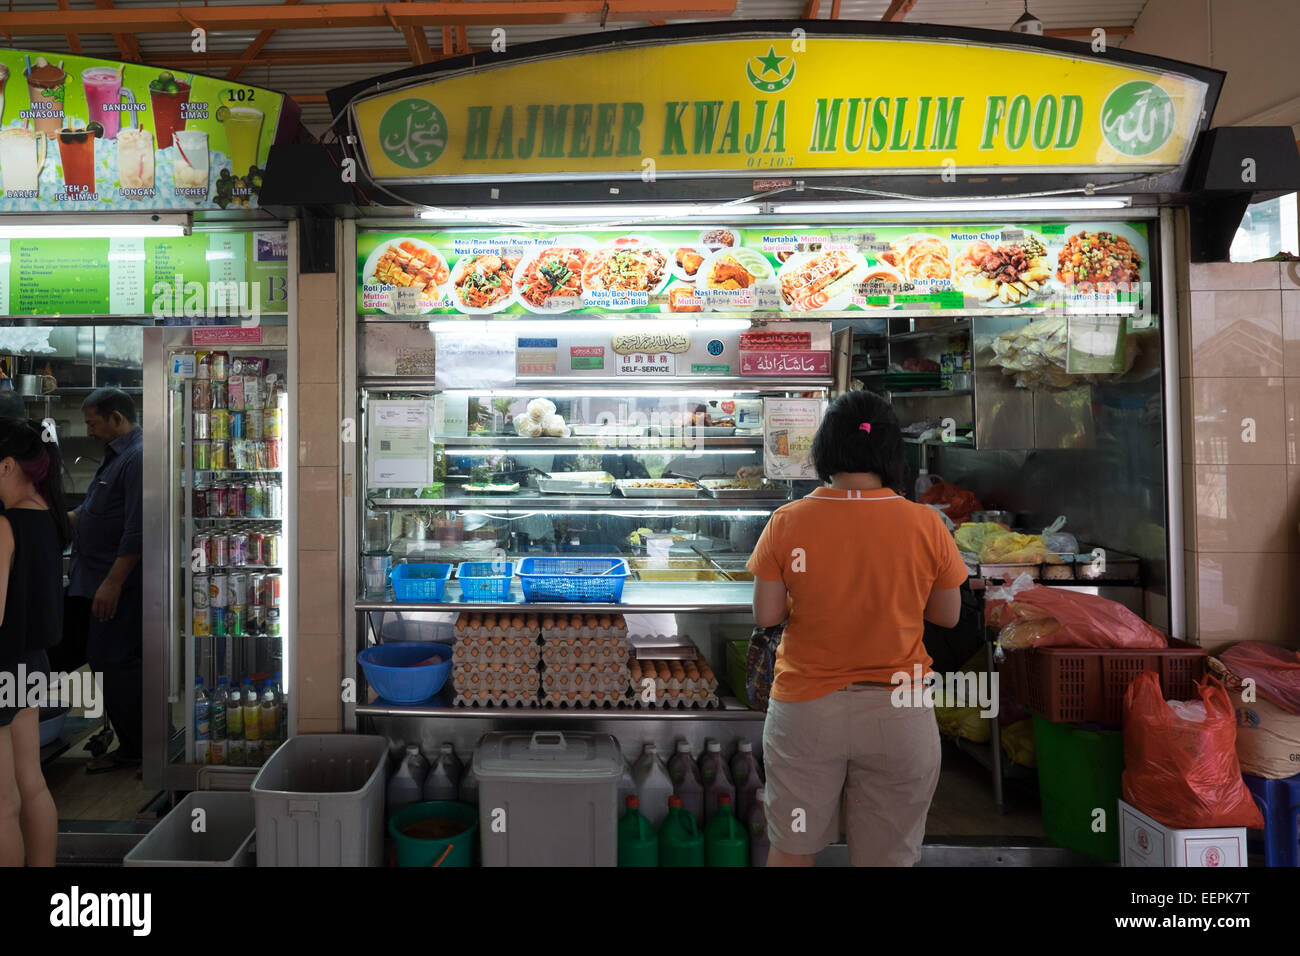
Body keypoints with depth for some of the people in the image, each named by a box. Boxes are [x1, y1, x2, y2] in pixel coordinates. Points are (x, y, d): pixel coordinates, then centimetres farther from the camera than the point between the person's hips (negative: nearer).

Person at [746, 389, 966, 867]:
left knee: (791, 848, 19)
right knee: (886, 857, 17)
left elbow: (765, 615, -7)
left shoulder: (787, 522, -11)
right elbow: (948, 615, 1)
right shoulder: (925, 525, -10)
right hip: (898, 715, 1)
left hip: (805, 707, 0)